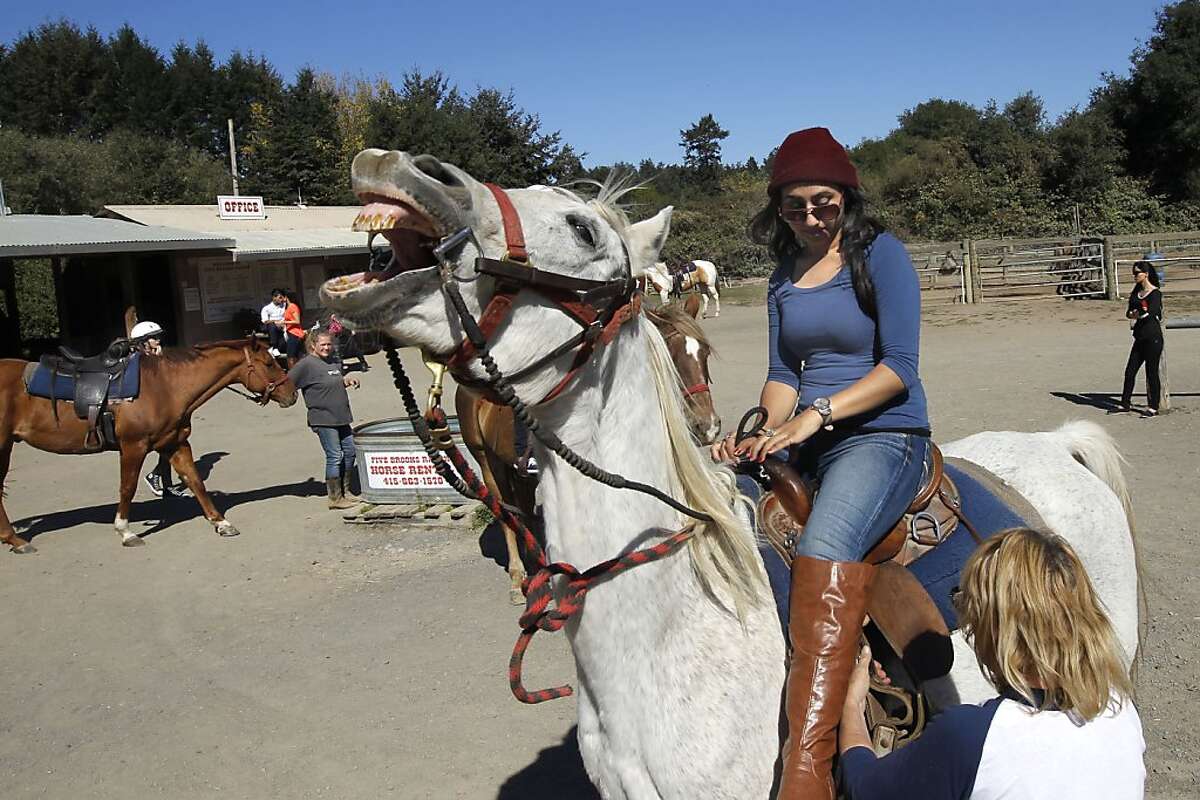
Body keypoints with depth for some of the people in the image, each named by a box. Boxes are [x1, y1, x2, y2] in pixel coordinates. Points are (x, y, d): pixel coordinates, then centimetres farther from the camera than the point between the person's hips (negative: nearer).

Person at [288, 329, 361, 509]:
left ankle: (345, 491, 27)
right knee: (335, 456, -6)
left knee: (349, 452, 13)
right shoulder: (307, 364, -12)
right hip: (323, 419, -8)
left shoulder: (335, 361, 11)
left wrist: (348, 380, 8)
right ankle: (335, 498, 5)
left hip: (341, 417, 8)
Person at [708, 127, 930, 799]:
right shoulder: (785, 276, 17)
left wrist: (818, 413, -20)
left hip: (884, 436, -7)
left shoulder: (881, 252, -1)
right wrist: (763, 433, -6)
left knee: (825, 545, -35)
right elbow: (783, 375, 14)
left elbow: (899, 367, -9)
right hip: (805, 442, 7)